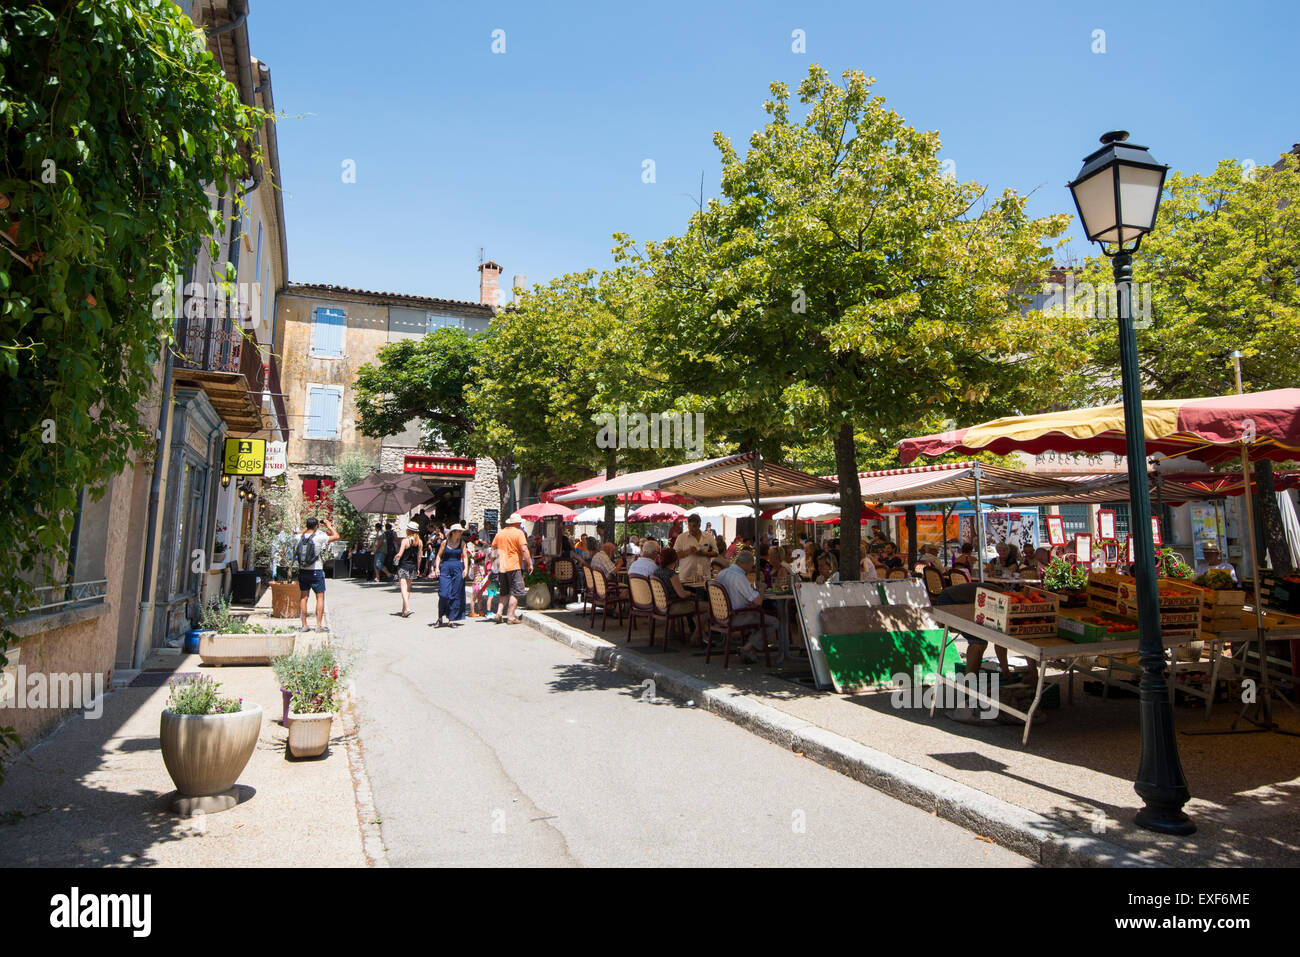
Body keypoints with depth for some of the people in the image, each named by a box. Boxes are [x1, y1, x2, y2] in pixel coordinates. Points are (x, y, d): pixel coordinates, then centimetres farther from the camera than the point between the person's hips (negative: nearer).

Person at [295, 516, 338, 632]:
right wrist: (328, 525, 6)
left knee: (303, 596, 12)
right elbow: (336, 536, -4)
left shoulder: (299, 538, -1)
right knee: (320, 597, 3)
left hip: (302, 571, 5)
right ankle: (319, 625, 0)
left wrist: (308, 527, 23)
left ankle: (304, 625, 13)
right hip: (316, 571, -5)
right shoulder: (319, 537, -14)